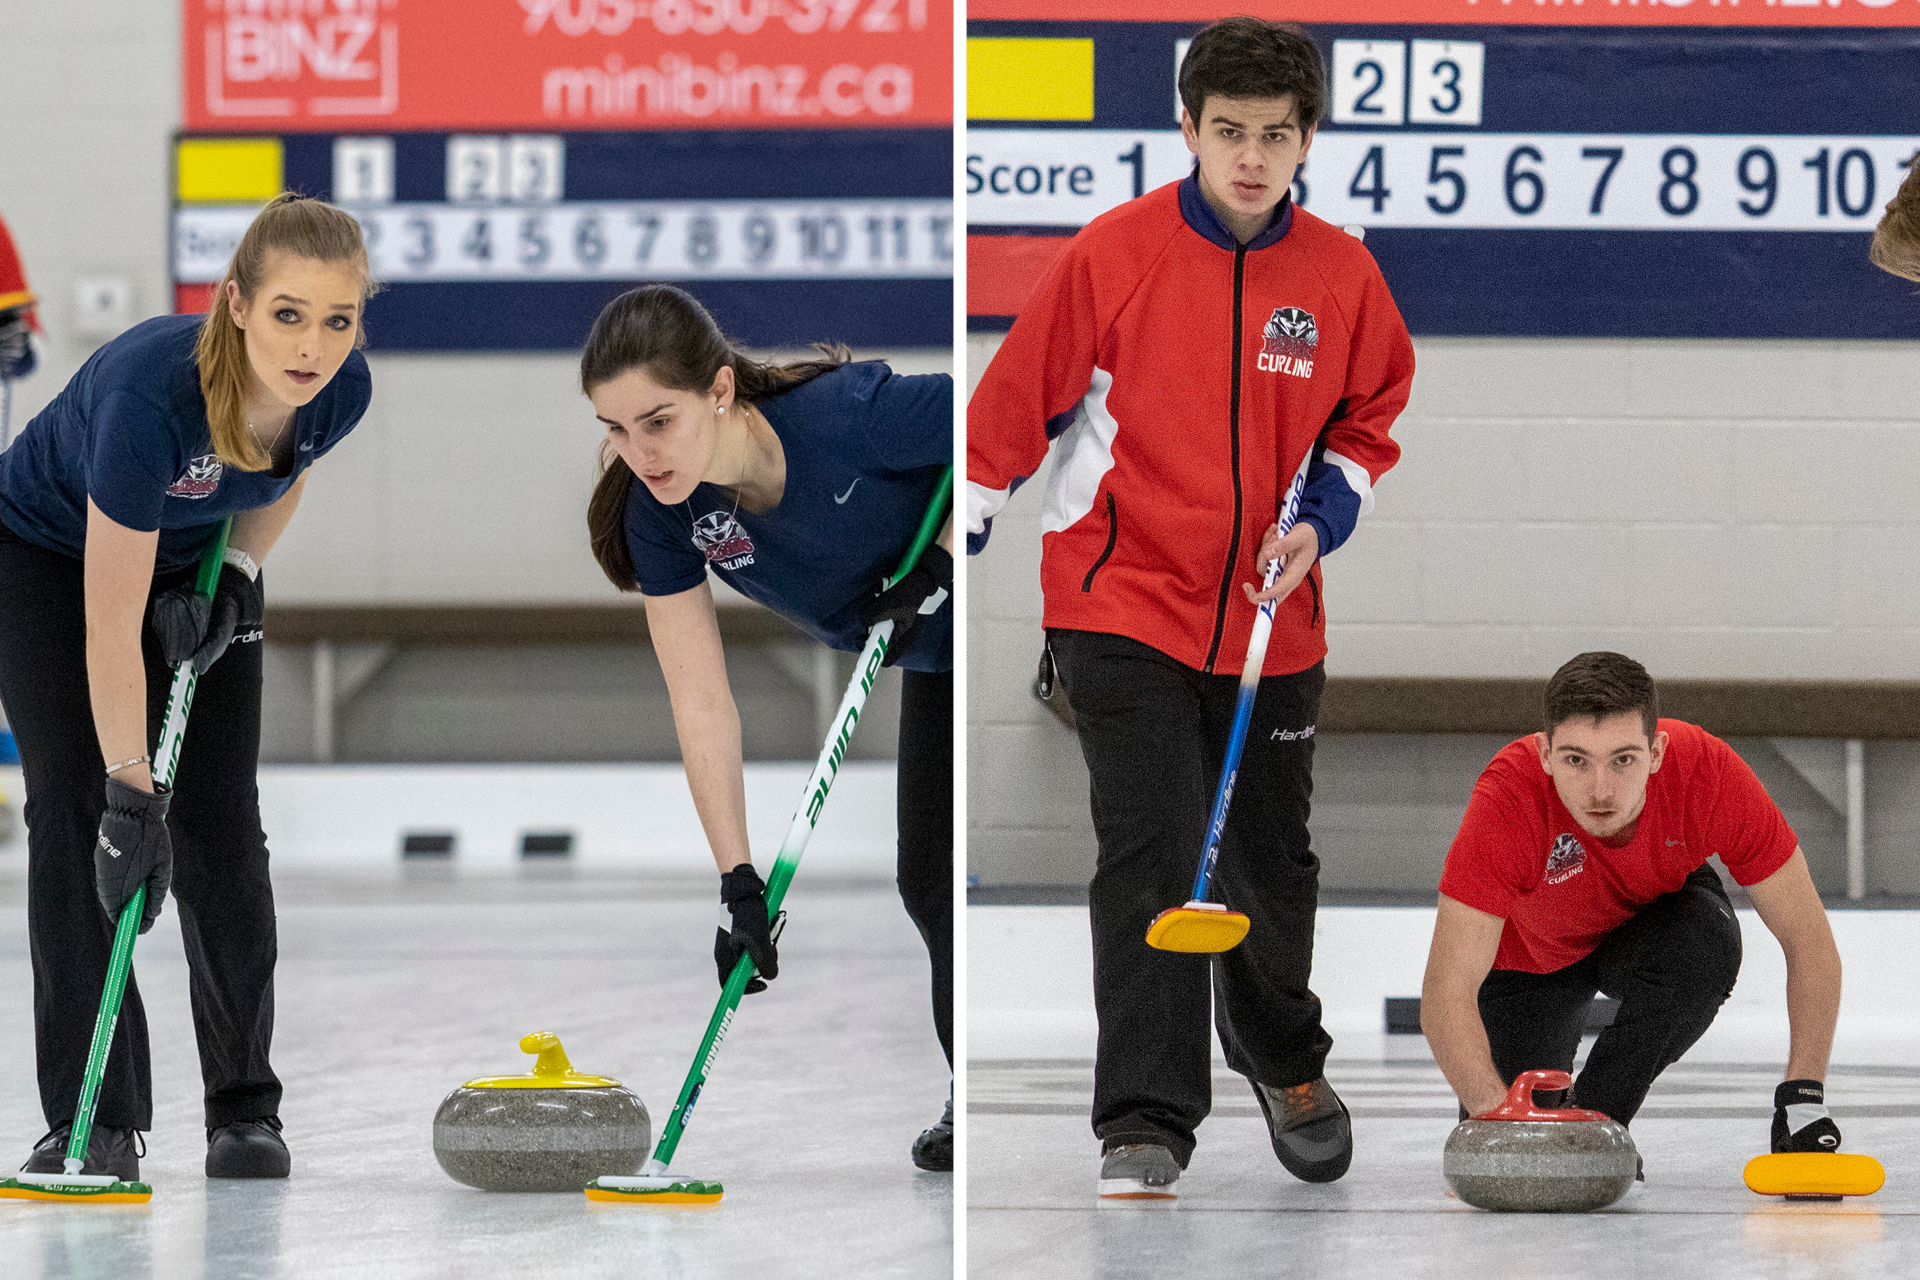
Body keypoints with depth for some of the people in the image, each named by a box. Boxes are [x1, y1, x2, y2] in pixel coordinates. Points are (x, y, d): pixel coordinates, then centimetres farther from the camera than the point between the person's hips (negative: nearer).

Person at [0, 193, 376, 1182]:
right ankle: (92, 1118, -8)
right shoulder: (150, 391, -41)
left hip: (198, 561, 4)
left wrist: (235, 574, -14)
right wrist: (131, 793, -35)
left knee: (221, 821, -4)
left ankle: (245, 1107, 4)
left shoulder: (340, 389, -26)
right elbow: (110, 626, -36)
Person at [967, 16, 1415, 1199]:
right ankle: (1146, 1126, -9)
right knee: (1151, 859, -13)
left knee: (1272, 864, 14)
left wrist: (1319, 522, -5)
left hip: (1270, 620, 3)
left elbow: (1371, 420, 12)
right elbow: (1016, 404, -4)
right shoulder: (1116, 254, -10)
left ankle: (1285, 1061, 41)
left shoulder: (1342, 275, -3)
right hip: (1122, 603, -3)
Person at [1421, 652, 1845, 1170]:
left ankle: (1597, 1117, -11)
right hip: (1529, 954, -1)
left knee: (1707, 944, -33)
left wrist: (1802, 1094, -32)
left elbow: (1808, 939, -24)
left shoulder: (1709, 772, -35)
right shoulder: (1510, 796, -39)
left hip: (1651, 921, 1)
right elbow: (1446, 993, -42)